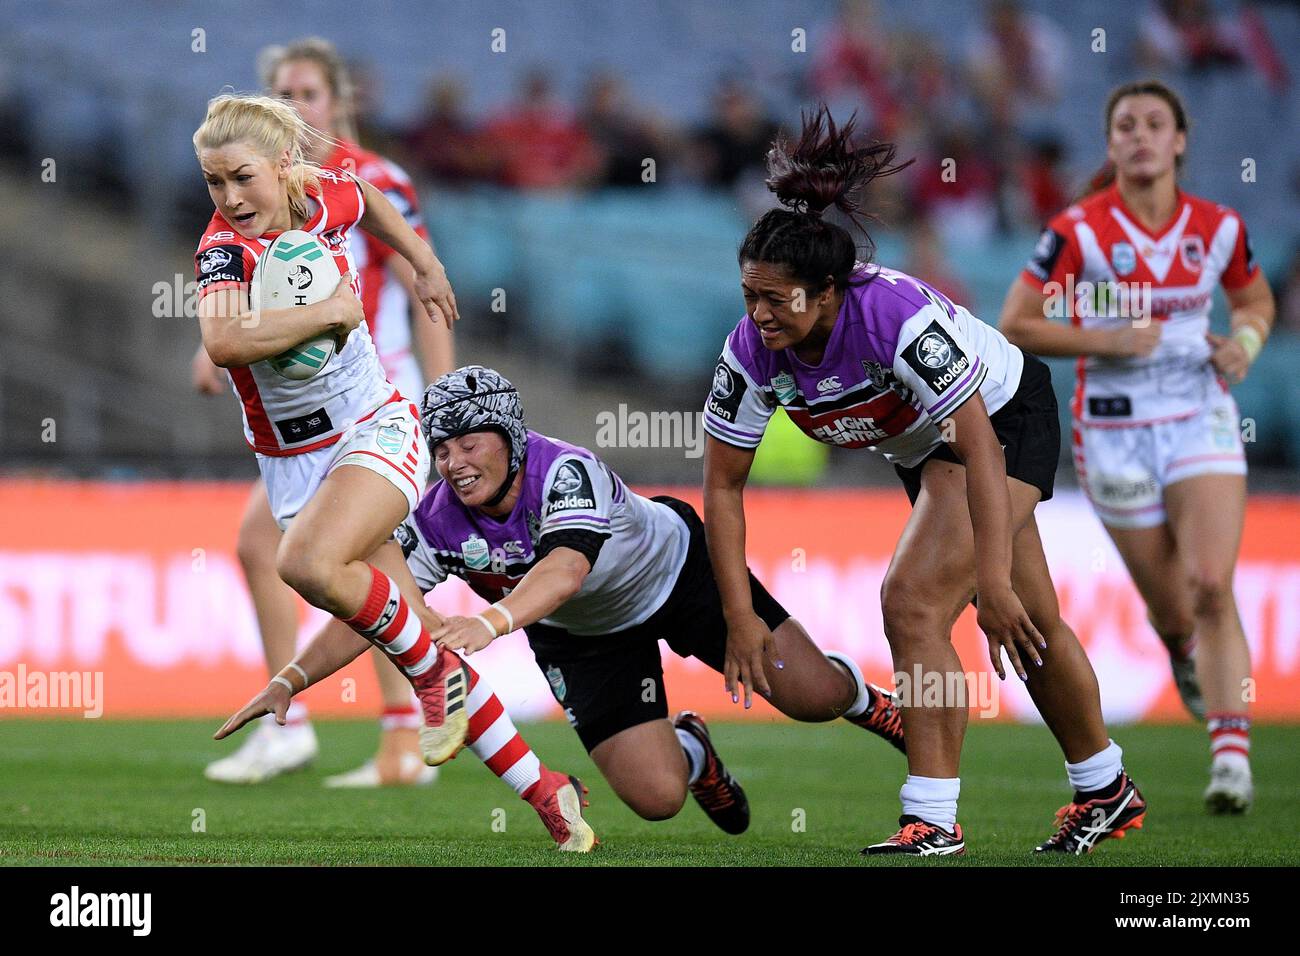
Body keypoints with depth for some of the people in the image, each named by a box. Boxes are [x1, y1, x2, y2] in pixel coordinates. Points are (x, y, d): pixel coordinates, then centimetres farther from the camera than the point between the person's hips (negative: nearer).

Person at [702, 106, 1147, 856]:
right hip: (922, 448, 7)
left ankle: (934, 821, -15)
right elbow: (723, 485, -12)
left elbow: (979, 445, -37)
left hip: (1007, 420, -7)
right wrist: (740, 615, -16)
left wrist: (992, 581, -39)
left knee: (914, 602, -22)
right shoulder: (753, 351, -21)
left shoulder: (897, 317, -38)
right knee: (1031, 622, 19)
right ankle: (1107, 793, 37)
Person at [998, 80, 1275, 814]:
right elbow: (1016, 324, -7)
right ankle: (1187, 656, 44)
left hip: (1201, 421, 1)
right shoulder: (1078, 231, -11)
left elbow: (1257, 298, 17)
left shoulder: (1218, 228, -2)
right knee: (1172, 610, 6)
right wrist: (1107, 341, -19)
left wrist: (1247, 341, -5)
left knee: (1212, 586, -17)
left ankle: (1234, 757, -18)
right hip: (1115, 433, -1)